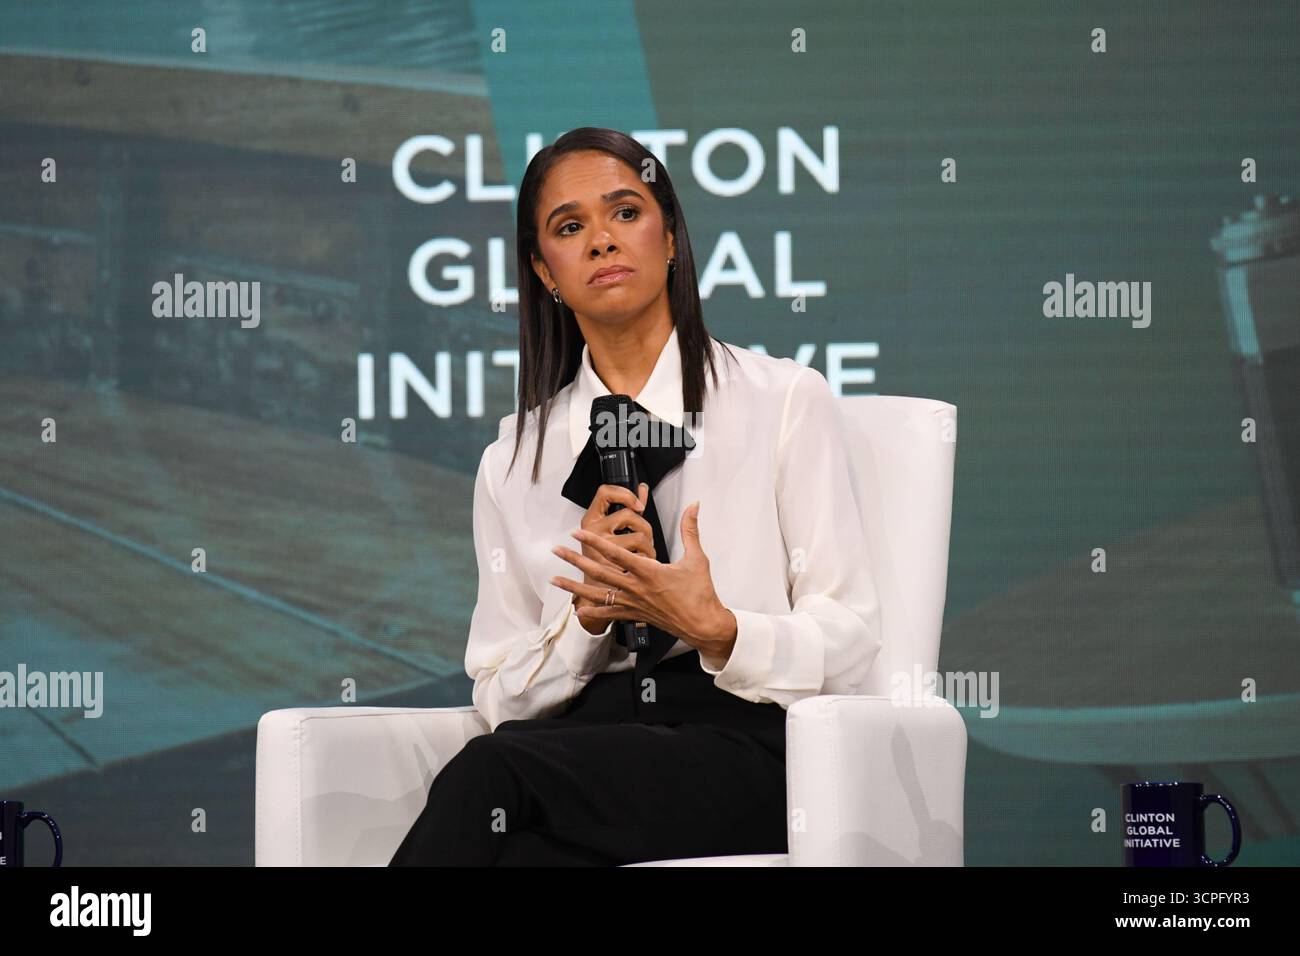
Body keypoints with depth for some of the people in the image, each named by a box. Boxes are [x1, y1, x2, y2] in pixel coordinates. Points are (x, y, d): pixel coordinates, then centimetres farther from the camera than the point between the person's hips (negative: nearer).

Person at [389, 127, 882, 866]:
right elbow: (500, 695, 13)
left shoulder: (789, 401, 10)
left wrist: (713, 628, -16)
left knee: (492, 770, -33)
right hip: (586, 736, 3)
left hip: (745, 747, -3)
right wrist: (587, 615, -7)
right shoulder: (513, 461, 19)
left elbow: (847, 645, 3)